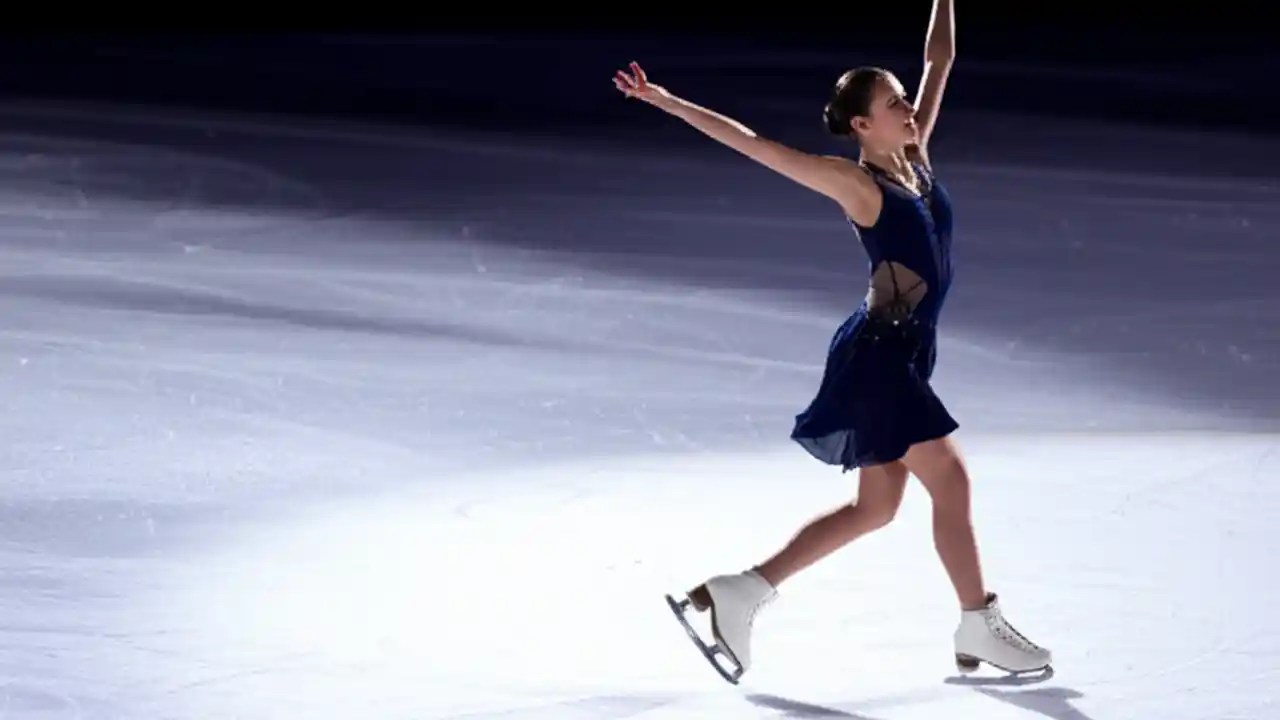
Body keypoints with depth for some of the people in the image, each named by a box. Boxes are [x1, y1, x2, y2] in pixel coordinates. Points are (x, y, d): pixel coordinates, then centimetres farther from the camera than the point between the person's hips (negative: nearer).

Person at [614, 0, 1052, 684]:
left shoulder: (914, 157, 9)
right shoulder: (853, 181, -10)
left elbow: (940, 61, 14)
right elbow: (748, 141, -13)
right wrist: (665, 102, -17)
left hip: (905, 355, 9)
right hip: (878, 352, -9)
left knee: (873, 507, 10)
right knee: (950, 479, -6)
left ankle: (735, 595, 12)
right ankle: (979, 628, 4)